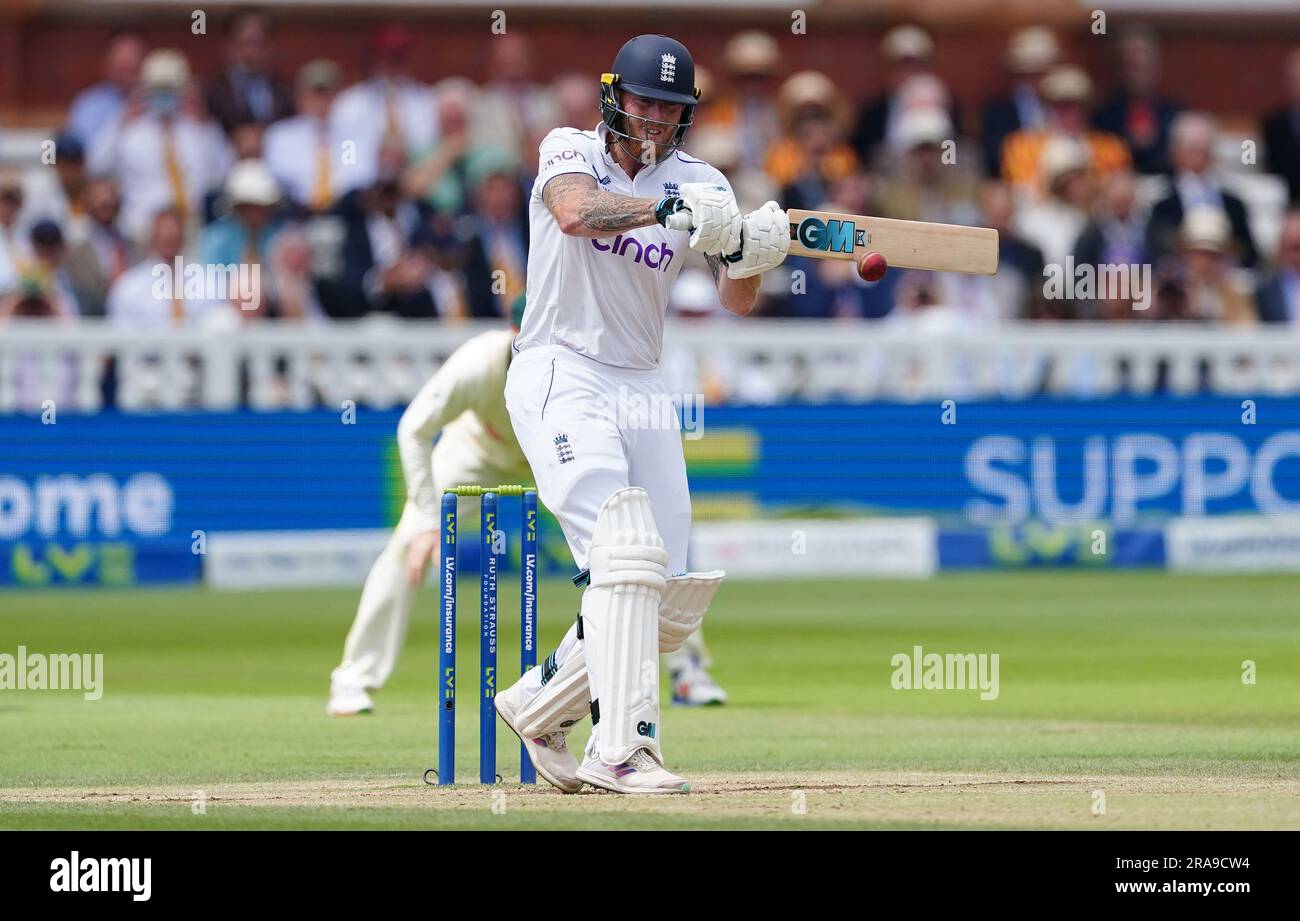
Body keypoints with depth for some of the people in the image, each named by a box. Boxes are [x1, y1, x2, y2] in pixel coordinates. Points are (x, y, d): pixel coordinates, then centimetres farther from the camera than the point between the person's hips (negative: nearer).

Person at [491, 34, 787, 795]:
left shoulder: (697, 183, 6)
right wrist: (667, 207, -42)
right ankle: (620, 747, -27)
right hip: (560, 378, -5)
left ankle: (542, 704, 22)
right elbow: (577, 212, -28)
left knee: (672, 603, 1)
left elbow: (737, 301, -6)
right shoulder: (570, 153, -3)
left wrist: (748, 254, -28)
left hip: (643, 389, 5)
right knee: (626, 555, -24)